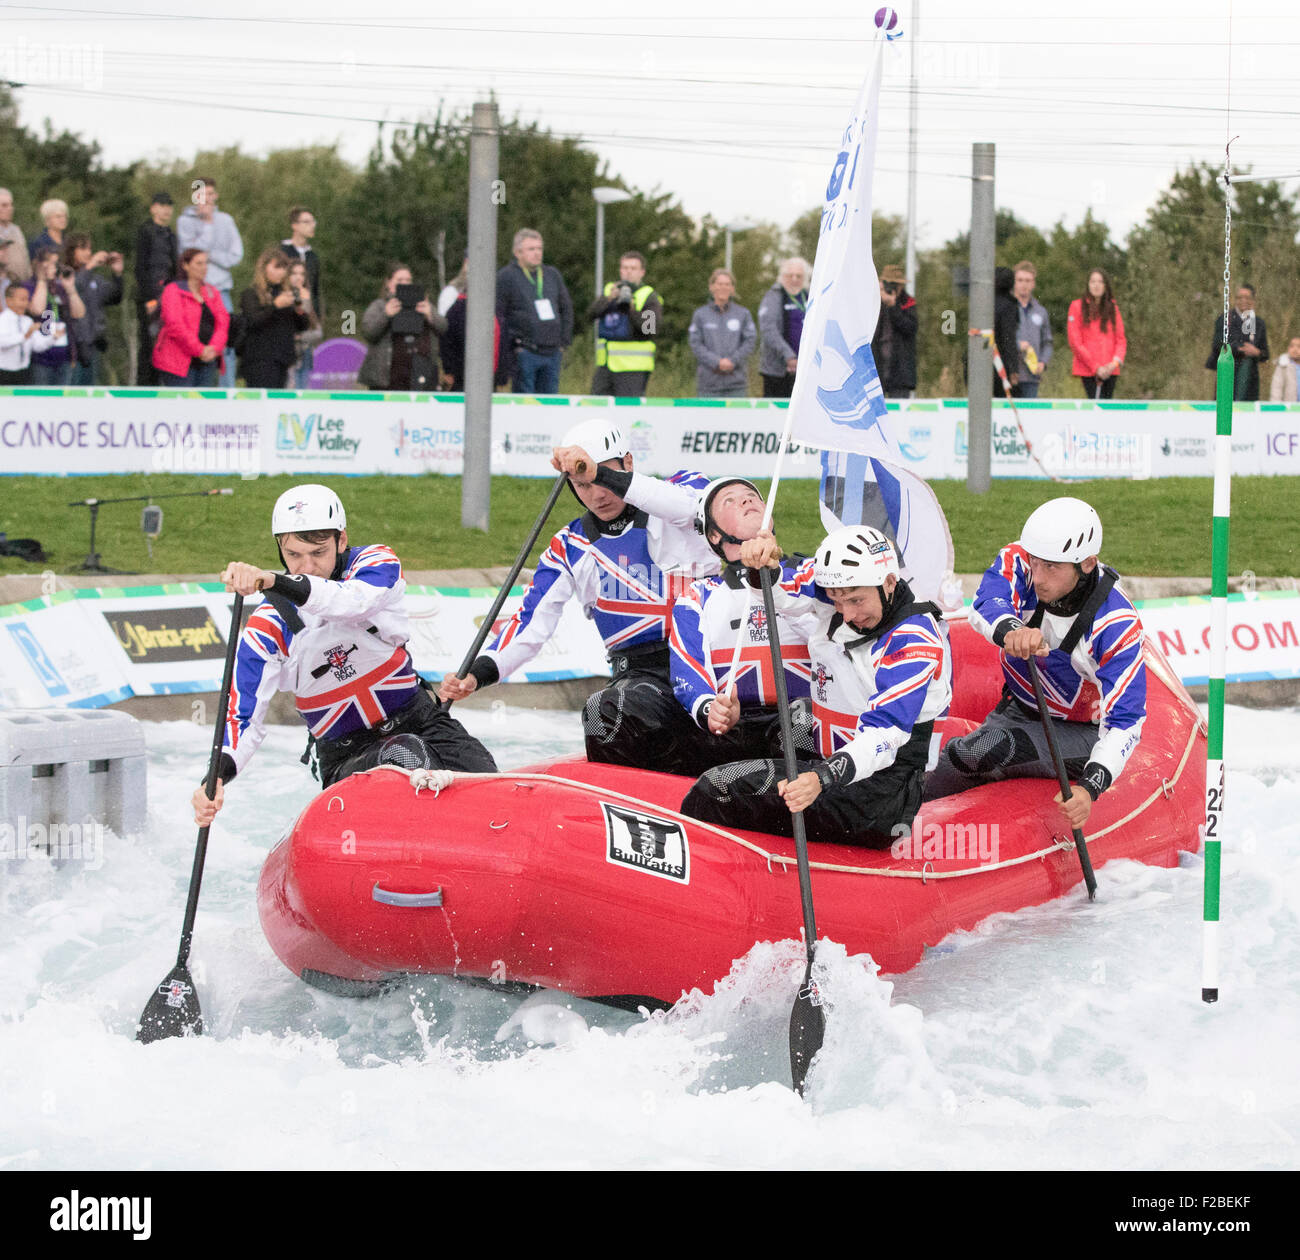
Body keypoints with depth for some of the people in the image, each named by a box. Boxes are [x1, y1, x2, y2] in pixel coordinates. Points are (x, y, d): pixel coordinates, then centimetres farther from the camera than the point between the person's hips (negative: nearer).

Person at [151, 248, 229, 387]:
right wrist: (199, 350, -17)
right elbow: (175, 326, -14)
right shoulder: (173, 291, -2)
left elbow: (223, 322, 8)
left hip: (207, 361, 6)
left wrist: (214, 348, -10)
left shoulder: (211, 293, 17)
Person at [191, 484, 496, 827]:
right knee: (405, 755, -36)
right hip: (347, 756, -2)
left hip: (417, 721, 2)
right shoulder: (268, 626, -9)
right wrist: (217, 775, -35)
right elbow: (243, 715, -13)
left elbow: (353, 602, -34)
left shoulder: (378, 562, -9)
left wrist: (272, 581, -51)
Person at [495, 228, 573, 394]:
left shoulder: (552, 275, 16)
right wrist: (511, 347, -12)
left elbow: (566, 308, 23)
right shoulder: (506, 277, -4)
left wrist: (564, 341, 12)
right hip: (524, 354, -6)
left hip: (553, 353, 6)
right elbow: (497, 315, -7)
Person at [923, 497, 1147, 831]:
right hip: (1018, 712, 5)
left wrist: (1090, 788, -48)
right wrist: (1010, 630, -64)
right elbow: (985, 605, -39)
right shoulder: (1019, 561, -18)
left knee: (969, 755, -26)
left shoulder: (1116, 624, -29)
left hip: (1082, 732, -5)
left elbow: (1124, 720, -32)